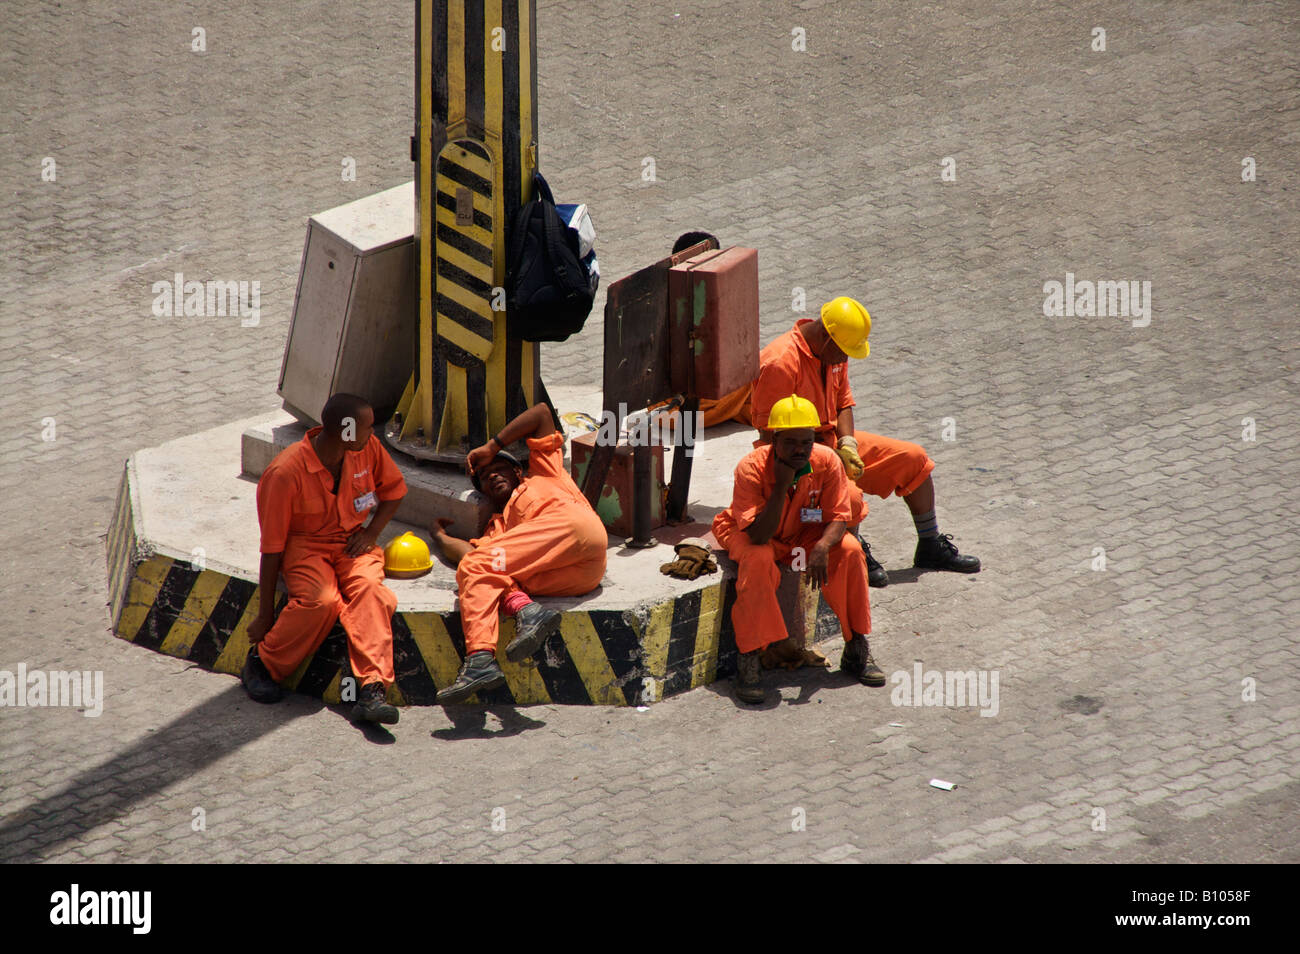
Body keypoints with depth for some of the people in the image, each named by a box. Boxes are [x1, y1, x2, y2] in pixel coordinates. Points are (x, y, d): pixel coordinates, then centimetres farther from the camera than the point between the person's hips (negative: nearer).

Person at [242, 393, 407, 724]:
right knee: (321, 601, -35)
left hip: (351, 544, 4)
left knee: (370, 588, -31)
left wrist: (371, 532, -1)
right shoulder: (285, 472, -19)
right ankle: (261, 662, -11)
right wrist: (265, 616, -12)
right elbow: (272, 547, -14)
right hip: (303, 546, -4)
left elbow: (394, 488, 18)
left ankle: (372, 689, -45)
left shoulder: (368, 449, -4)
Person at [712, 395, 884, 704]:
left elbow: (838, 519, -18)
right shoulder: (751, 468, -30)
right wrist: (782, 486, -42)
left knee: (849, 550, -21)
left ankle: (856, 650, -8)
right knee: (758, 560, -37)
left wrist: (822, 547, -40)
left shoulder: (827, 462, -20)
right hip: (748, 536, -4)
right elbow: (759, 535, -34)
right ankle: (749, 661, -31)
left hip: (804, 534, 4)